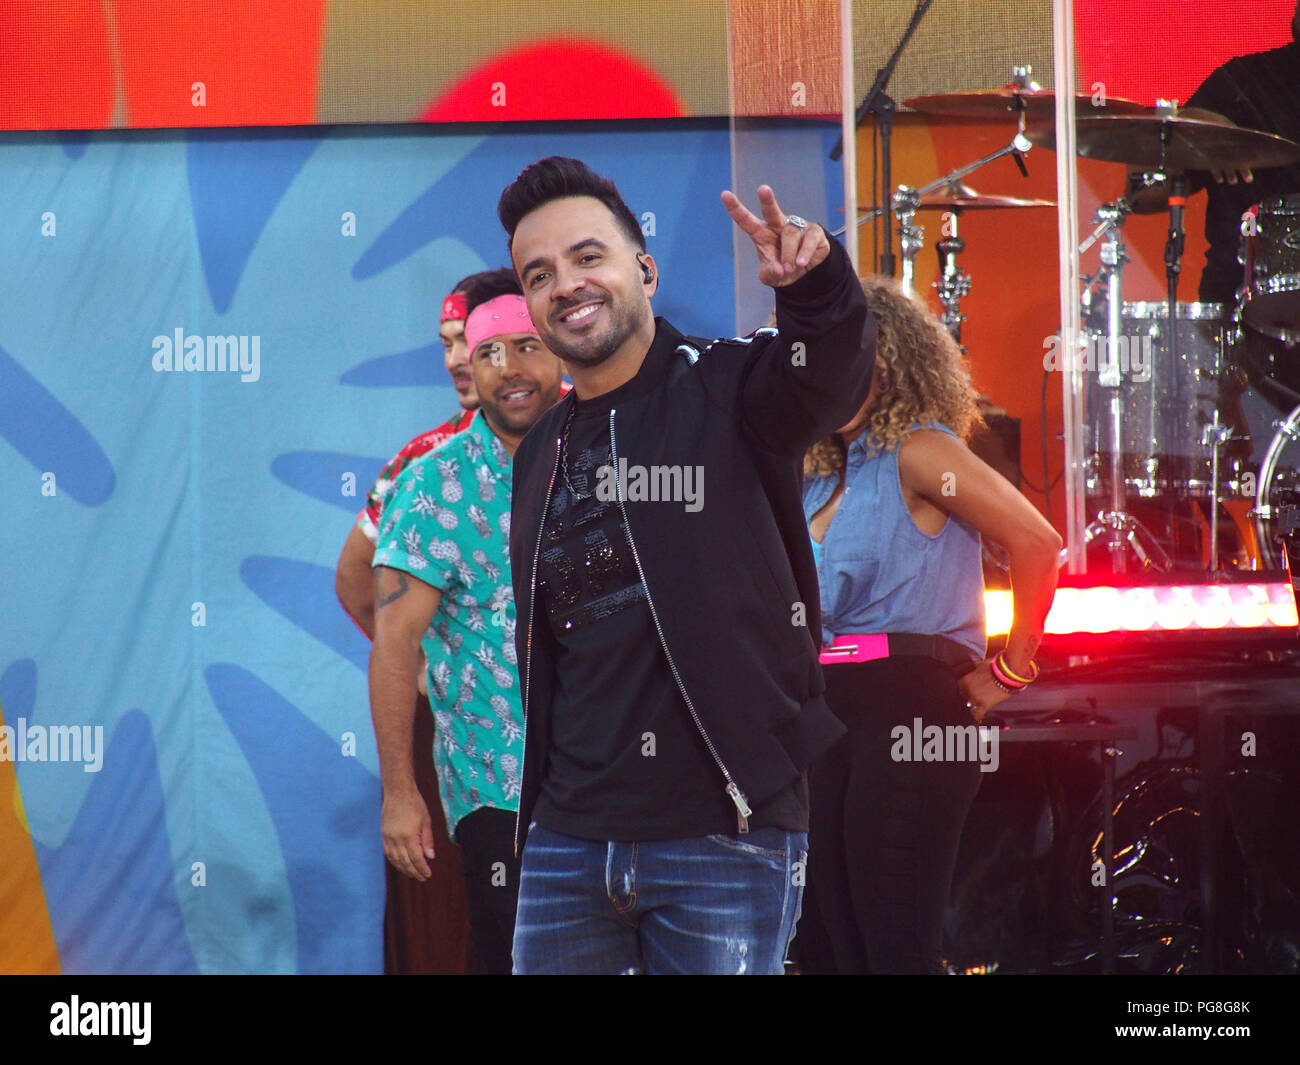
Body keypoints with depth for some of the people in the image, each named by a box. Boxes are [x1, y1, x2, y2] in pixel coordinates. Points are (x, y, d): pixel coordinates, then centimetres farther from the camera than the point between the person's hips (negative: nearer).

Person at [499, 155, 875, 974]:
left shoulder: (728, 388, -2)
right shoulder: (540, 457, 16)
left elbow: (828, 379, -25)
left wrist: (817, 289, -46)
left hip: (725, 838, -5)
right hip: (570, 839, 5)